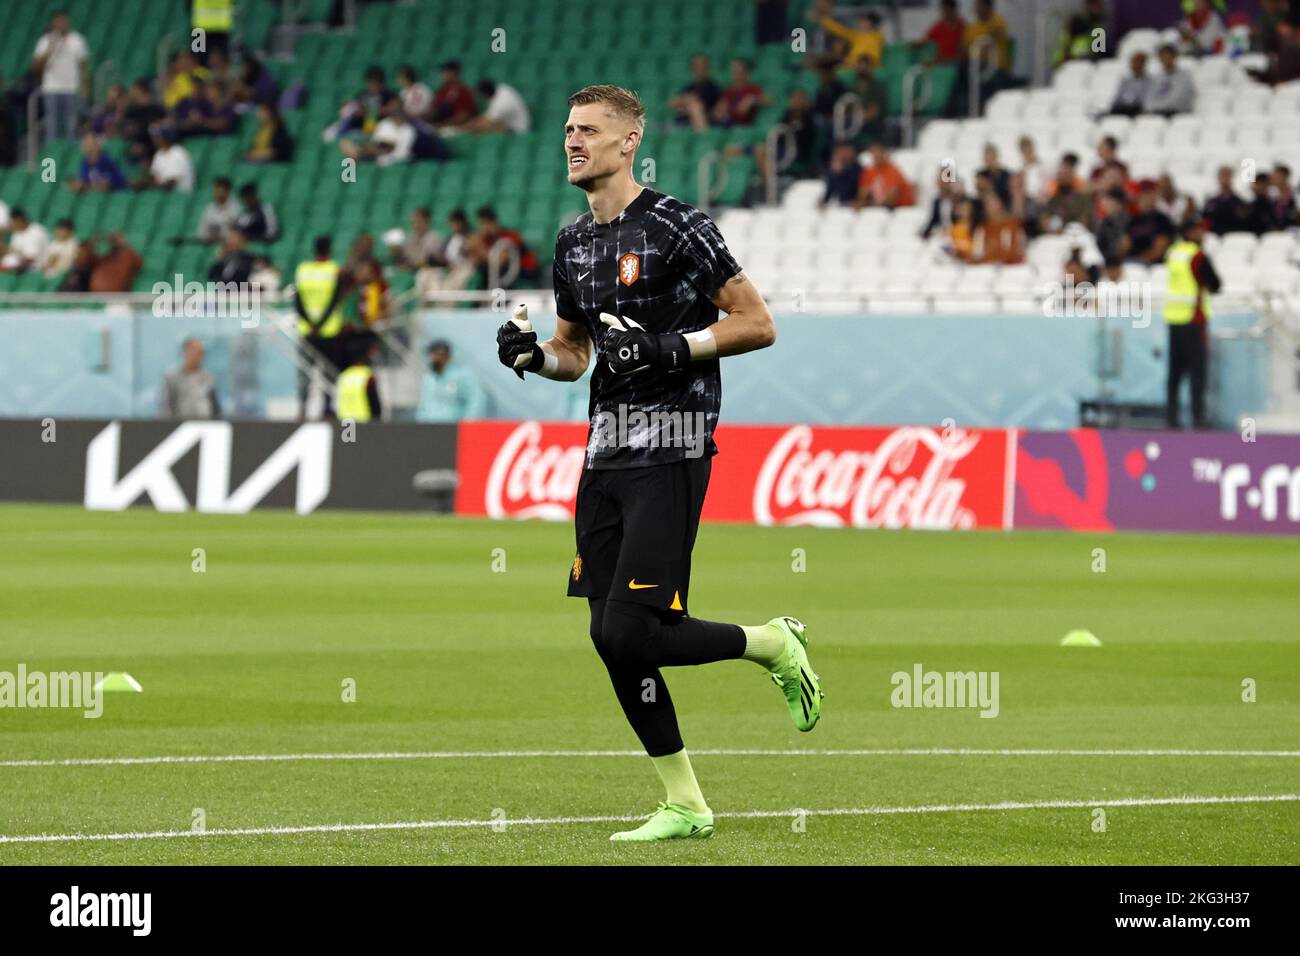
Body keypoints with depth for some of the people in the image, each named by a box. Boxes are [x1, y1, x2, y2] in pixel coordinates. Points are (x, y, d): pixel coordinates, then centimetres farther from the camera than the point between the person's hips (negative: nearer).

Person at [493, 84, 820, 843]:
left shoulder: (676, 227, -9)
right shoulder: (574, 245, 15)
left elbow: (758, 324, -9)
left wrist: (669, 347, -18)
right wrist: (532, 354, 5)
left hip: (670, 452, -8)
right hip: (607, 452, 8)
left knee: (633, 633, -15)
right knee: (612, 640, 4)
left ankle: (777, 645, 10)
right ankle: (685, 807, 13)